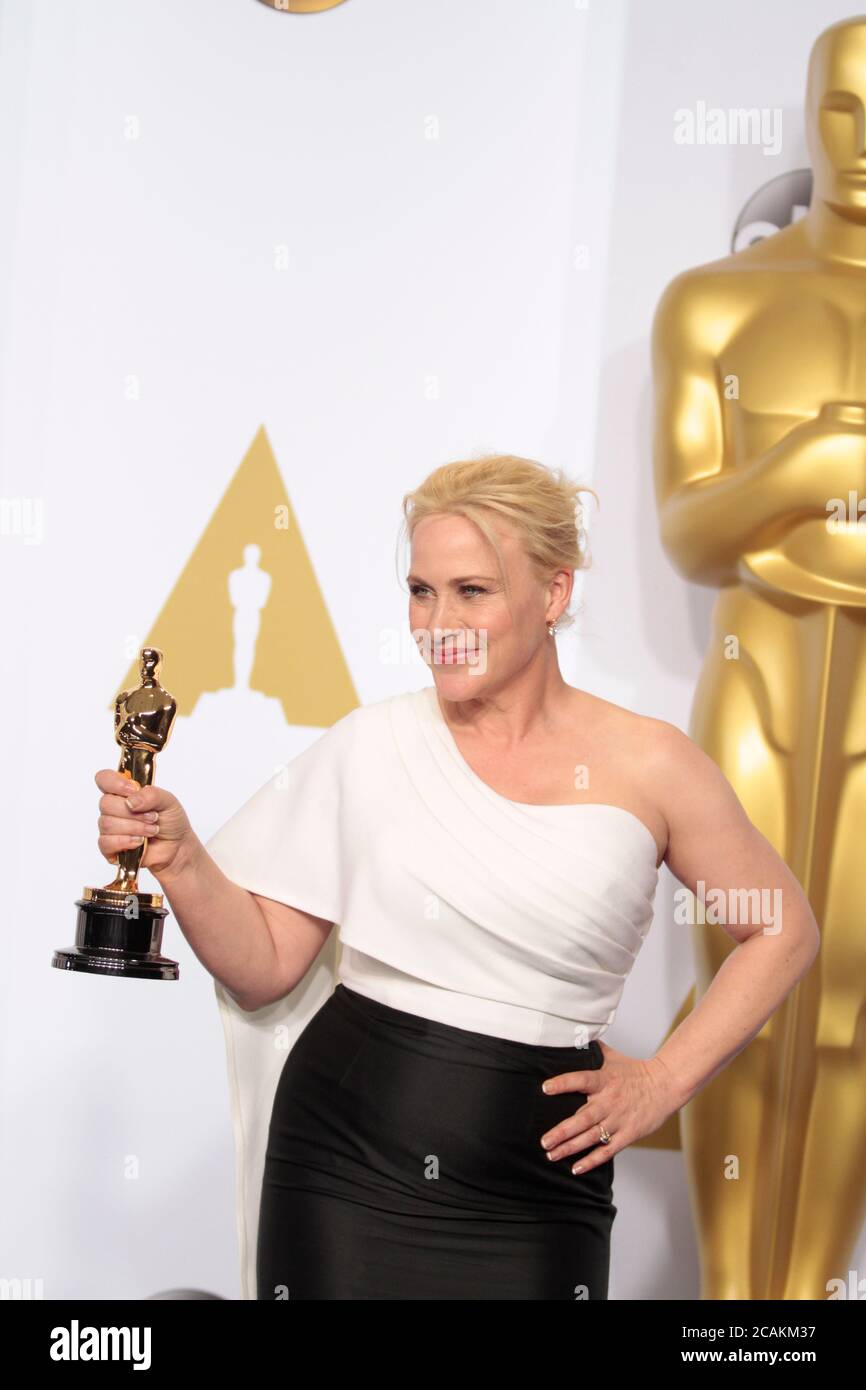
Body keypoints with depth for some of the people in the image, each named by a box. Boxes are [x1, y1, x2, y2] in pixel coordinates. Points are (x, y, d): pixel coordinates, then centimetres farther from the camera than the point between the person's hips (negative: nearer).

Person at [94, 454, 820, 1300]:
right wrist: (179, 857, -15)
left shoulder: (645, 767, -4)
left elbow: (783, 931, 8)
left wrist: (663, 1082, 2)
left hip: (535, 1182, 0)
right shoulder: (370, 745, 0)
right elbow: (264, 968, 1)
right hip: (348, 1156, 1)